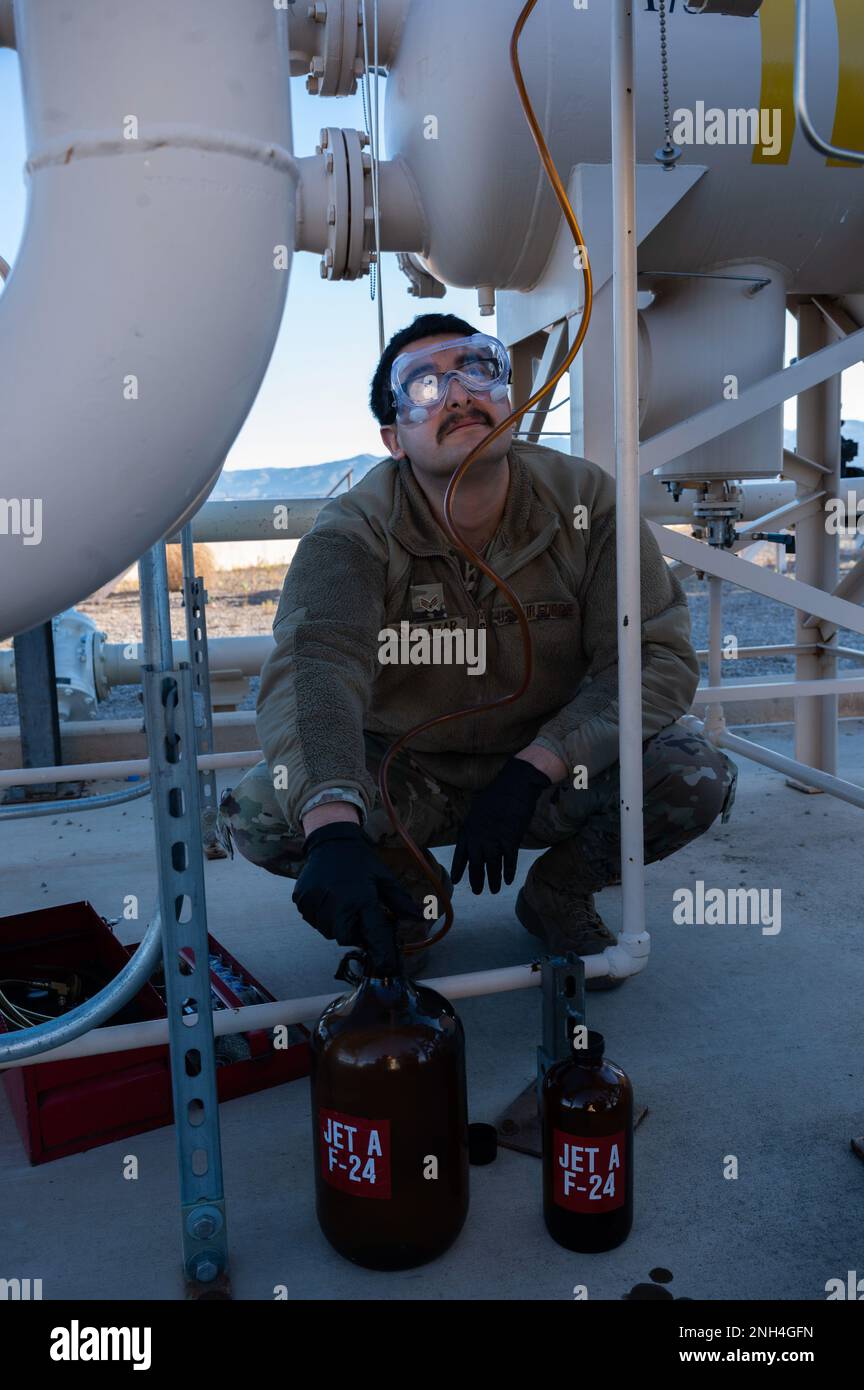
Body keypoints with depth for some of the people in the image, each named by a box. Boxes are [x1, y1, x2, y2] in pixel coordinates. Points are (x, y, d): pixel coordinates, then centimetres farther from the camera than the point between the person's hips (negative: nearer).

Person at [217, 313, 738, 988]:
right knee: (259, 813, -25)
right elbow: (313, 666, -36)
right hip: (402, 773, 0)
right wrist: (332, 829, -55)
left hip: (546, 768, 1)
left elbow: (659, 655, -18)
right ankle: (407, 895, 7)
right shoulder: (355, 529, -18)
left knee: (698, 776, -25)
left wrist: (529, 773, -30)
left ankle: (558, 893, 6)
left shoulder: (586, 501, -13)